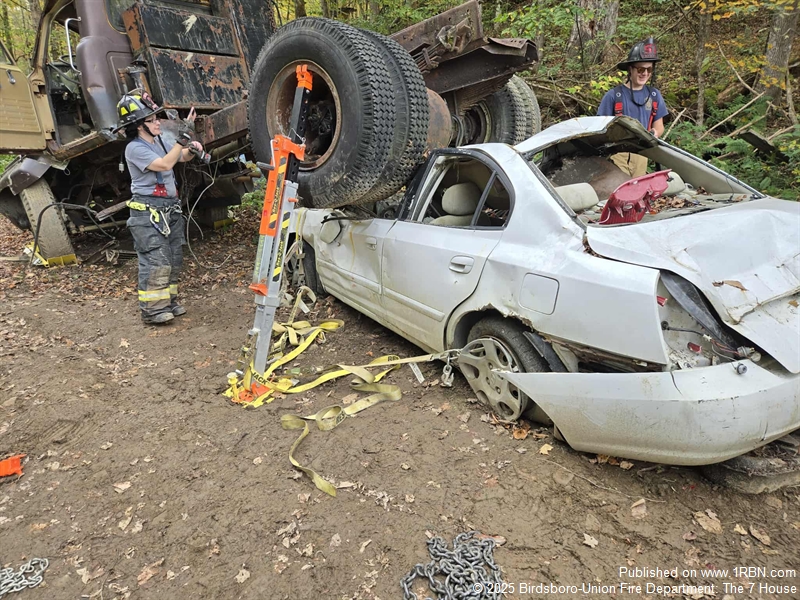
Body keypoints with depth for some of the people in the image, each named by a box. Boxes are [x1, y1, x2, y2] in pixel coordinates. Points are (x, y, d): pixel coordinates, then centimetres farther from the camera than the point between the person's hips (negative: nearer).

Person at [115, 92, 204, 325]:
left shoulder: (158, 140, 12)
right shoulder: (135, 148, -12)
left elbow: (182, 157, 24)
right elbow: (165, 164, -24)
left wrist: (191, 149, 1)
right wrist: (184, 136, -25)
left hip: (170, 209, 9)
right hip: (148, 212, -8)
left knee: (174, 260, 12)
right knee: (156, 262, -10)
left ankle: (168, 301, 22)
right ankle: (151, 309, -3)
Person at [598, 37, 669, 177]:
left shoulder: (654, 95, 5)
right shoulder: (613, 95, -7)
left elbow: (659, 126, 10)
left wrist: (655, 133, -13)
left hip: (641, 153, 4)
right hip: (617, 152, -4)